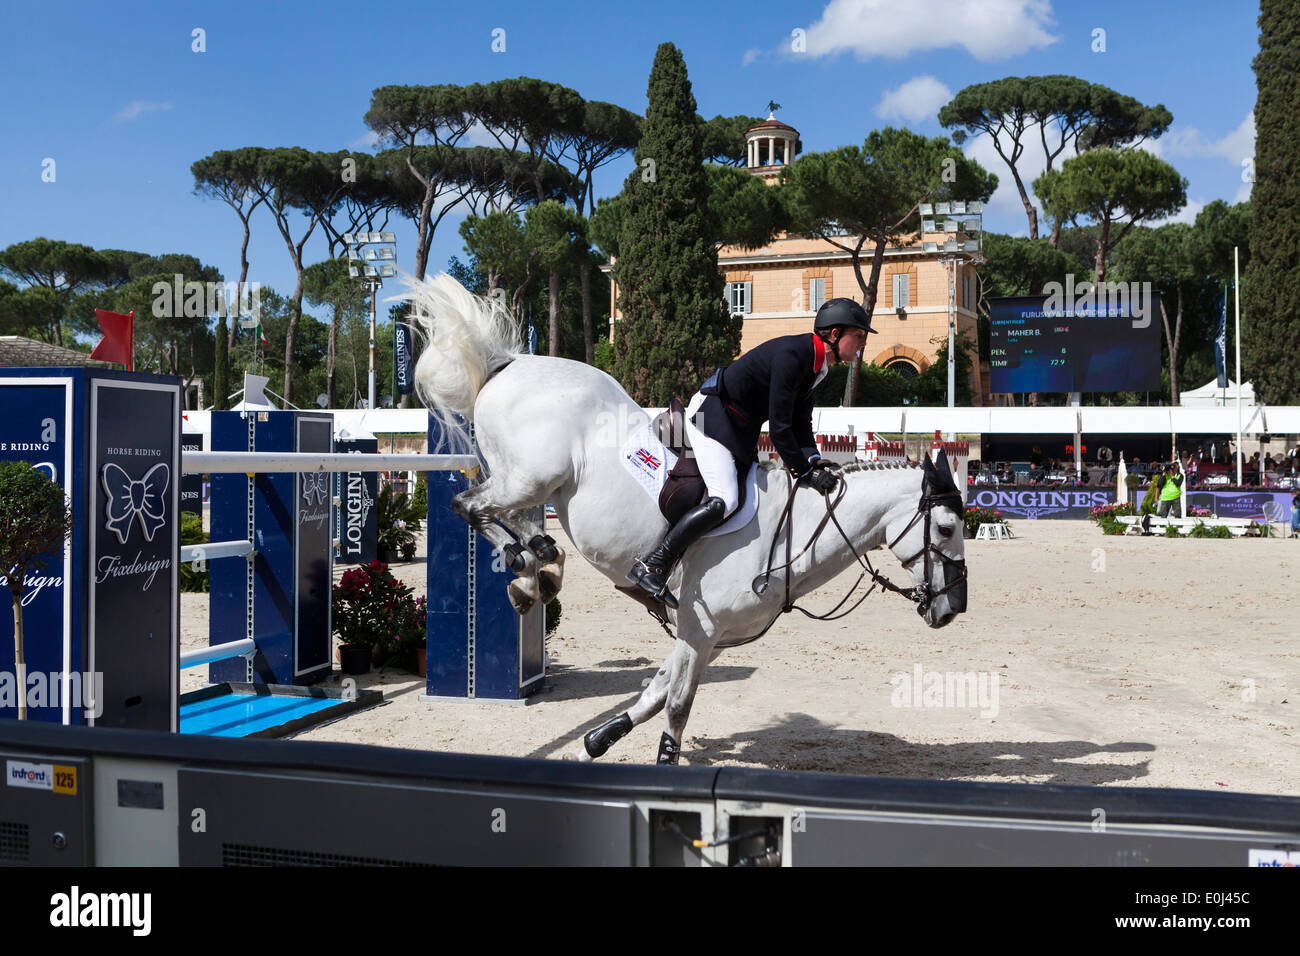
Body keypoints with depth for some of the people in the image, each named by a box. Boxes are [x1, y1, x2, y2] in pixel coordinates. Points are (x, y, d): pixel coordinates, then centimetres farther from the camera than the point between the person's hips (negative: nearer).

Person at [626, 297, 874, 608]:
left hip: (741, 426, 11)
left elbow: (800, 422, 9)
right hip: (712, 415, -11)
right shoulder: (792, 354, -24)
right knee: (724, 500, -23)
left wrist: (813, 460, -8)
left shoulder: (815, 363, 6)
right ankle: (651, 566, -18)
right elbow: (778, 425, -25)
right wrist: (804, 470, -19)